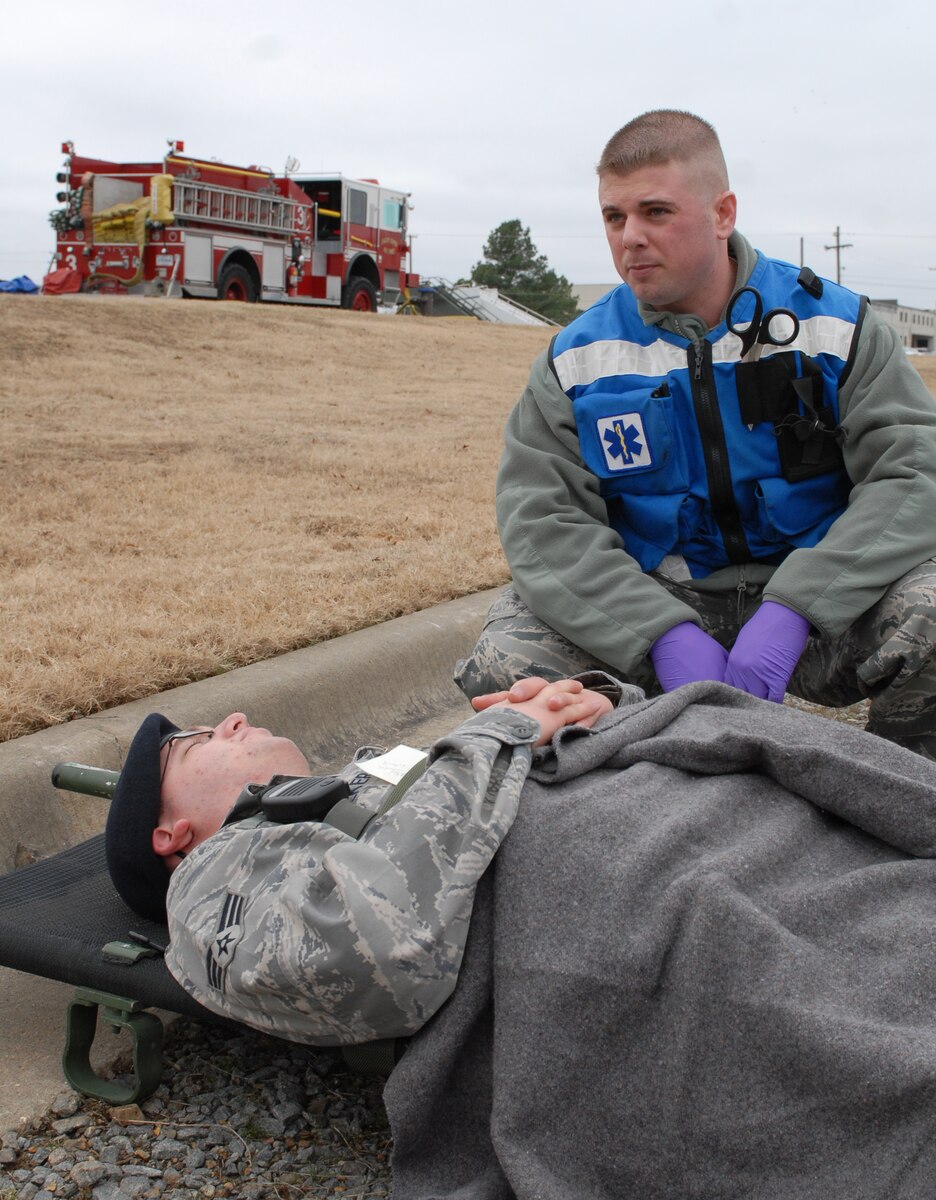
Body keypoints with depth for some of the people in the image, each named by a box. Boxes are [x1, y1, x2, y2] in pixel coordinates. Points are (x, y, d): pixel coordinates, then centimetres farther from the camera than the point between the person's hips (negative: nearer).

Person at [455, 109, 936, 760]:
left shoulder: (837, 324, 0)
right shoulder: (576, 360, 2)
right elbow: (542, 517, -8)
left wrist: (790, 612, -26)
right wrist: (664, 634, -25)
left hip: (815, 605, 0)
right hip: (656, 604, 1)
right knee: (504, 663, -24)